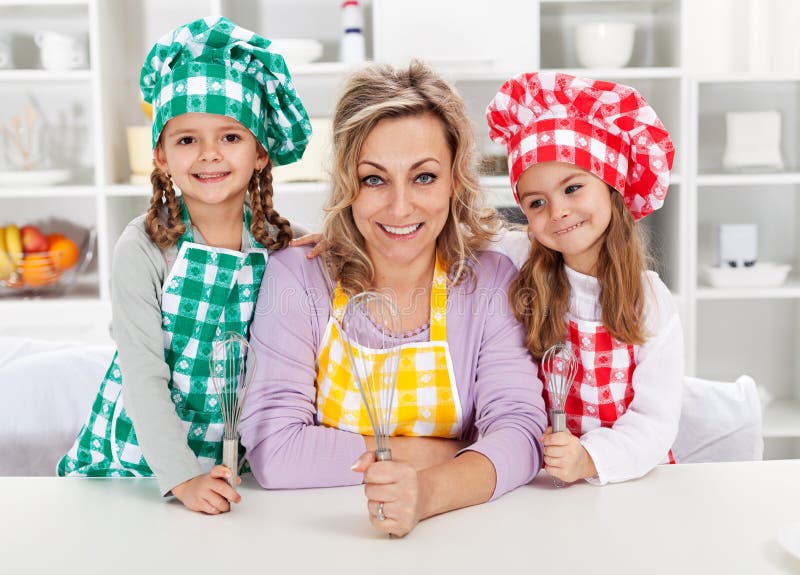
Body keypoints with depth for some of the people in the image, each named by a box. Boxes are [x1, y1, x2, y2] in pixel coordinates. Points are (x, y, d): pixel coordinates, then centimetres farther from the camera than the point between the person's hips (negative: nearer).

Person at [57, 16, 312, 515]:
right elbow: (143, 373, -15)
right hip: (141, 454, 0)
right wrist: (181, 475, -22)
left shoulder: (286, 248, -5)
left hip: (232, 465, 1)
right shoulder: (143, 249, -12)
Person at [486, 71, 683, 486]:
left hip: (630, 480, 2)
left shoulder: (653, 305, -4)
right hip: (537, 483, -1)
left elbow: (654, 422, -7)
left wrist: (589, 460, -23)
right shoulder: (511, 263, -5)